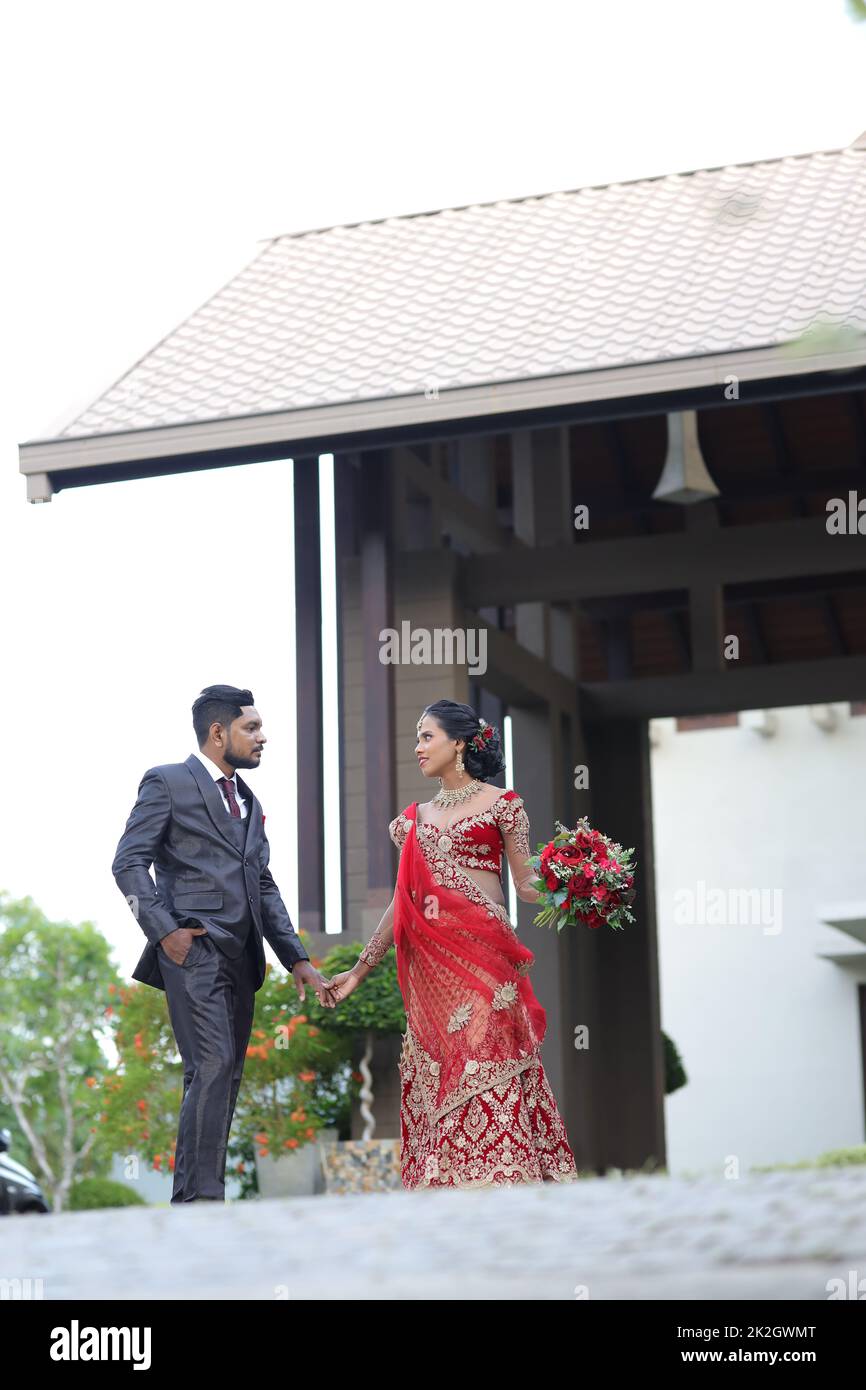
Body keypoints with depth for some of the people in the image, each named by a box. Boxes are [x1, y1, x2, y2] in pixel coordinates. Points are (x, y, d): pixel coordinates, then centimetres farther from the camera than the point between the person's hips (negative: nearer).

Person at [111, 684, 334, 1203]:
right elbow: (129, 863, -6)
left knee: (225, 1076, 5)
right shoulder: (167, 782, 2)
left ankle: (188, 1203, 9)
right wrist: (164, 930, -16)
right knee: (213, 1067, -18)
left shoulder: (249, 801, 24)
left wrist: (298, 958, 14)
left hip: (240, 956, 8)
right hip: (193, 947, -8)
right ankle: (202, 1197, -19)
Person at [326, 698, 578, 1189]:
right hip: (430, 963, 5)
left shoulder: (501, 804, 5)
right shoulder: (415, 818, 18)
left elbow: (527, 884, 1)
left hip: (484, 955, -5)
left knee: (488, 1071, -11)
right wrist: (360, 969, 19)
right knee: (434, 1074, 1)